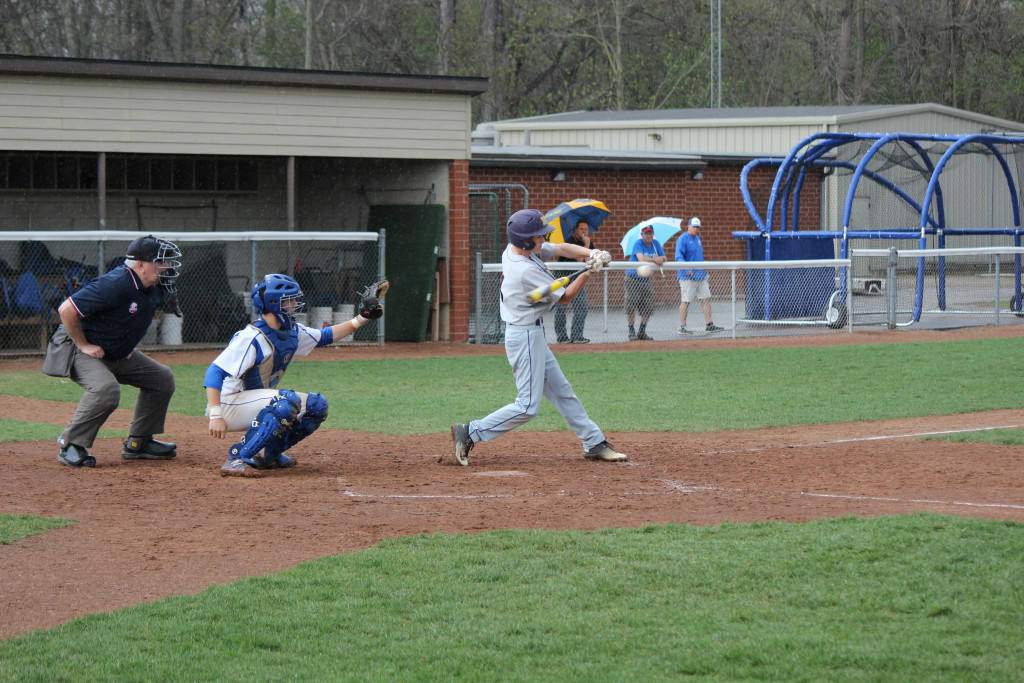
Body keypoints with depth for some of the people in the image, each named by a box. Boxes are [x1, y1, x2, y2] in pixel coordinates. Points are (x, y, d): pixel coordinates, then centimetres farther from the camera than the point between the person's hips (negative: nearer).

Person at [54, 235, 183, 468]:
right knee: (106, 389, -35)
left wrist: (128, 345, 14)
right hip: (83, 353, -10)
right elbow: (66, 310, -30)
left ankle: (138, 443, 17)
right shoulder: (115, 285, -30)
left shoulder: (156, 289, -1)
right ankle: (71, 446, -21)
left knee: (162, 378, 9)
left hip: (119, 355, 10)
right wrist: (83, 345, -23)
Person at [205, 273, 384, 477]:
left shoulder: (291, 332, 5)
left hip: (256, 403, 9)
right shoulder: (252, 337, -23)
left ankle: (267, 454, 11)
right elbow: (215, 372, -29)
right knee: (288, 400, -32)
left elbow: (324, 337, 23)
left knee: (317, 405, 4)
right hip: (229, 405, -9)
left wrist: (361, 319, 14)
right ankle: (237, 458, -31)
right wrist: (216, 416, -37)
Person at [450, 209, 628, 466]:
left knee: (561, 391, 15)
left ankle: (594, 444, 22)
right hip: (525, 336, -11)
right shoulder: (526, 271, -26)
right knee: (528, 405, -7)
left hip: (531, 333, 11)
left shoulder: (514, 250, 1)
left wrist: (591, 253, -11)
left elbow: (561, 248, 5)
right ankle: (470, 433, -4)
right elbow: (565, 297, -15)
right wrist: (589, 272, -13)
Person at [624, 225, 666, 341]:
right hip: (633, 280, -6)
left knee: (648, 307, 2)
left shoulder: (655, 244, 7)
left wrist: (661, 259, -17)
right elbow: (641, 258, -27)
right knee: (631, 306, -9)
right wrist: (655, 260, -22)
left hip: (647, 280, 6)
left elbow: (663, 257, 5)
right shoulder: (638, 244, -13)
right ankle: (631, 333, -1)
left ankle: (642, 332, 14)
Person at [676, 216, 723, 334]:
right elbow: (678, 257, -18)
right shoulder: (682, 239, -8)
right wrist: (687, 269, -31)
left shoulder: (697, 239, 19)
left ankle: (709, 325, 6)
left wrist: (704, 271, 22)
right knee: (686, 301, -5)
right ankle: (682, 327, 1)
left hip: (700, 275, 8)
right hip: (688, 276, -8)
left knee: (706, 298, 4)